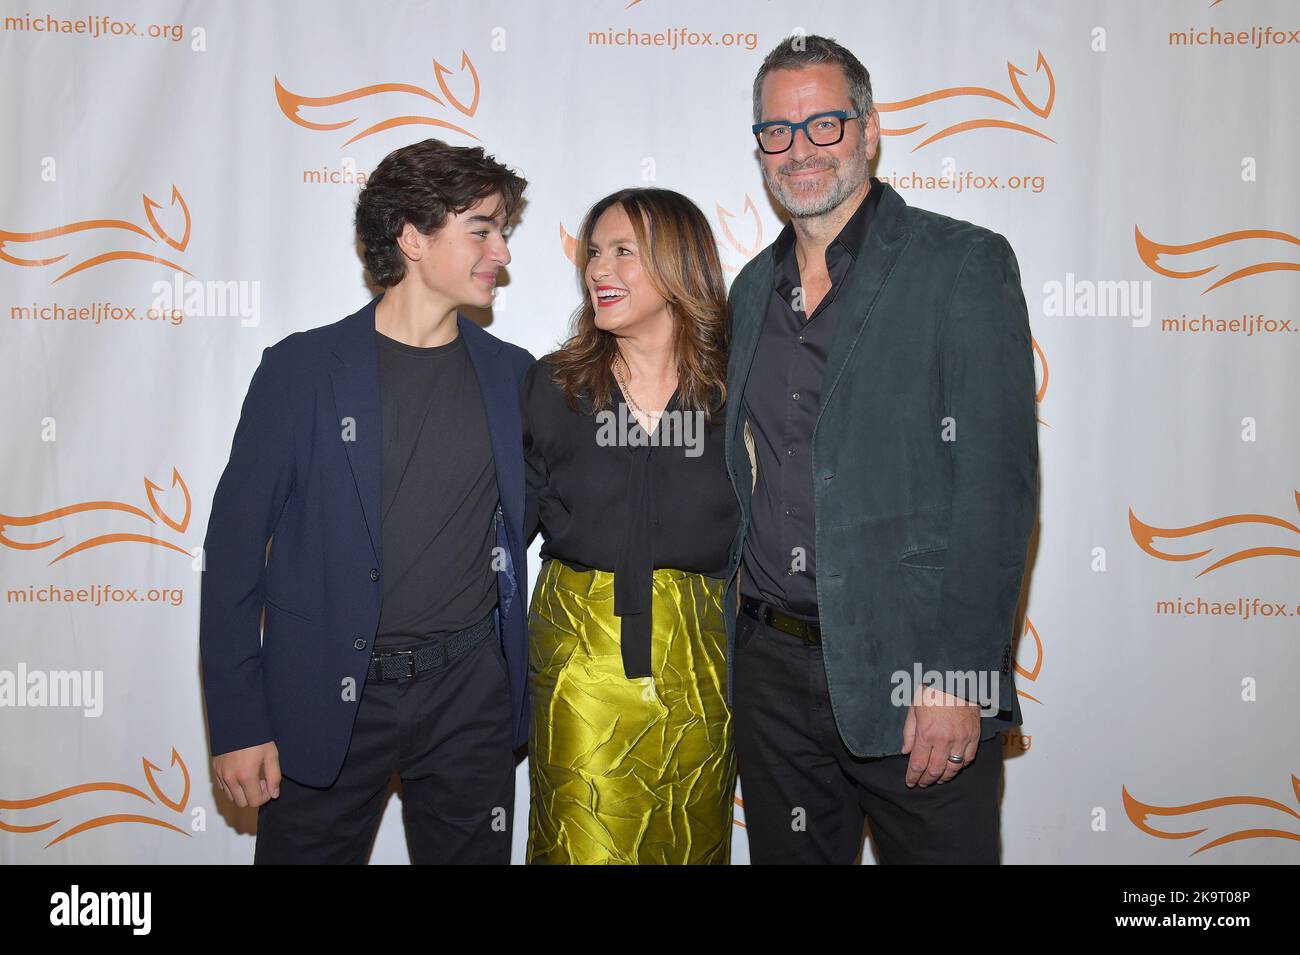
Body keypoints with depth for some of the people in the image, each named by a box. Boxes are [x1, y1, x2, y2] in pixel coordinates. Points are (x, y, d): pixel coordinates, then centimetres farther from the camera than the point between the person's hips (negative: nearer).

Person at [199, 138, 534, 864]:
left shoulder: (512, 374, 5)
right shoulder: (302, 368, -5)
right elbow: (235, 546, -4)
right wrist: (237, 721, -6)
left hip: (470, 694, 3)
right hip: (325, 697, -2)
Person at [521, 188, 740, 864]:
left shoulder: (735, 394, 0)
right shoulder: (550, 387, 1)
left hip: (698, 670, 1)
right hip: (580, 662, 0)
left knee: (689, 844, 14)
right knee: (582, 844, 2)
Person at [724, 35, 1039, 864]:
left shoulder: (964, 265, -6)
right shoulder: (753, 288, 12)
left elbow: (996, 480, -13)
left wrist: (956, 674, -18)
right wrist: (734, 638, 12)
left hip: (911, 671, -5)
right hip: (770, 669, 5)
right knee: (788, 853, 17)